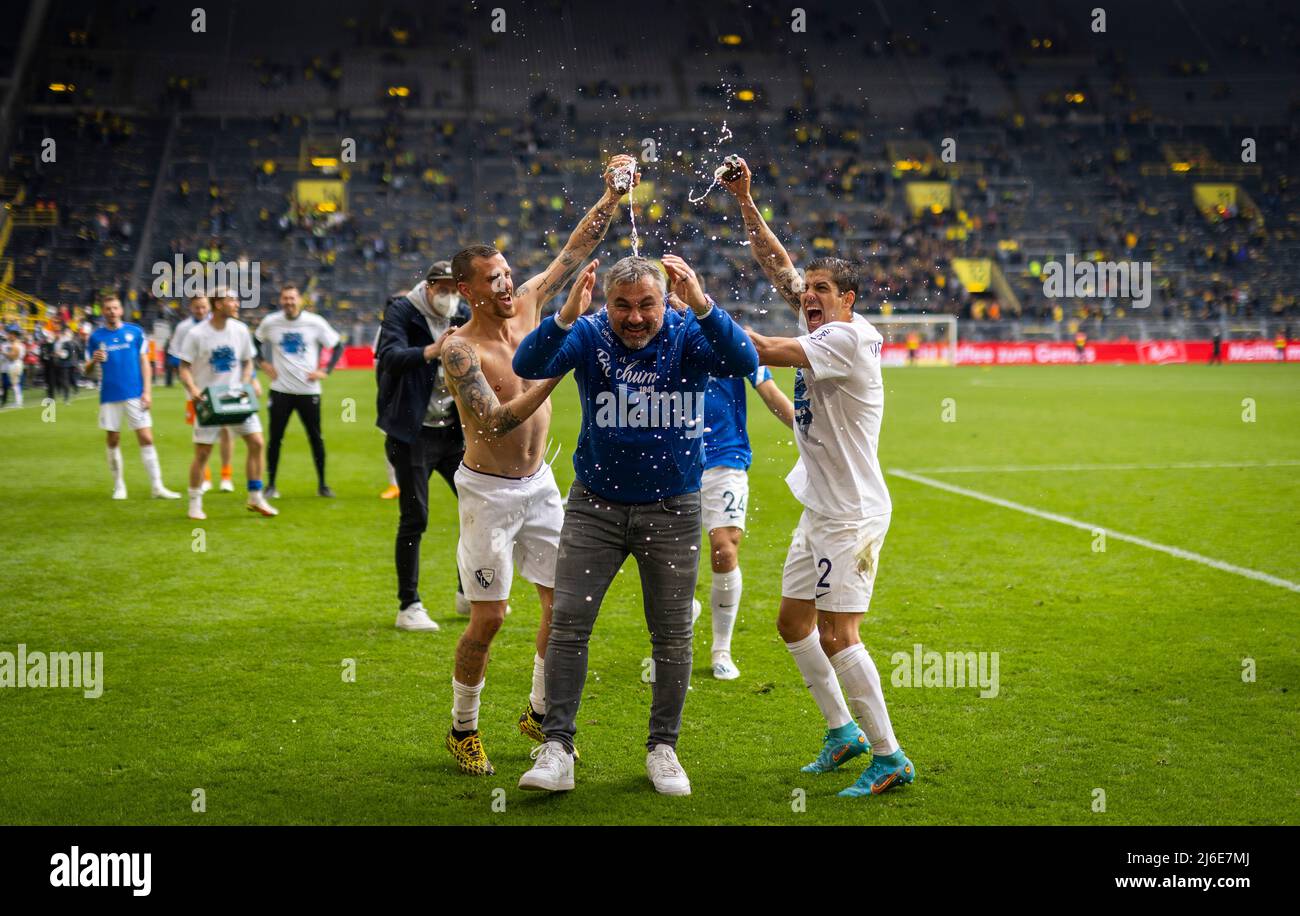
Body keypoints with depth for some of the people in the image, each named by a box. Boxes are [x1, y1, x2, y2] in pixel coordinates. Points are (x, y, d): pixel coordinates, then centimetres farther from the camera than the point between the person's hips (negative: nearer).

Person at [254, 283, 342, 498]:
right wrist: (264, 363, 5)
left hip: (309, 390, -1)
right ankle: (271, 485, 11)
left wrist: (325, 371, -7)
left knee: (316, 437, 4)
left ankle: (322, 484, 14)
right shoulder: (270, 323, 0)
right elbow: (255, 342, 18)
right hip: (280, 390, 1)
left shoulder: (315, 323, -5)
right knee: (275, 438, 1)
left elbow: (337, 347, 3)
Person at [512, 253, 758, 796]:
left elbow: (744, 362, -29)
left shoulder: (689, 337, -11)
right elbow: (528, 367, -24)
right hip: (595, 503, 0)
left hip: (671, 507, 0)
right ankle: (557, 749, 2)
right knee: (567, 622, -5)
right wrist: (566, 317, -41)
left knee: (672, 634, 7)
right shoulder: (589, 335, -9)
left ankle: (663, 749, 22)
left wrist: (702, 306, -44)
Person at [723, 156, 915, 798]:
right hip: (821, 508, 10)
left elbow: (769, 352, -24)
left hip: (852, 513, -10)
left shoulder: (850, 337, -16)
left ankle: (889, 757, -2)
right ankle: (843, 729, 27)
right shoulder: (820, 329, 9)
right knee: (793, 622, 14)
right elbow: (777, 264, 11)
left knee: (836, 635, -11)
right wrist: (745, 203, 3)